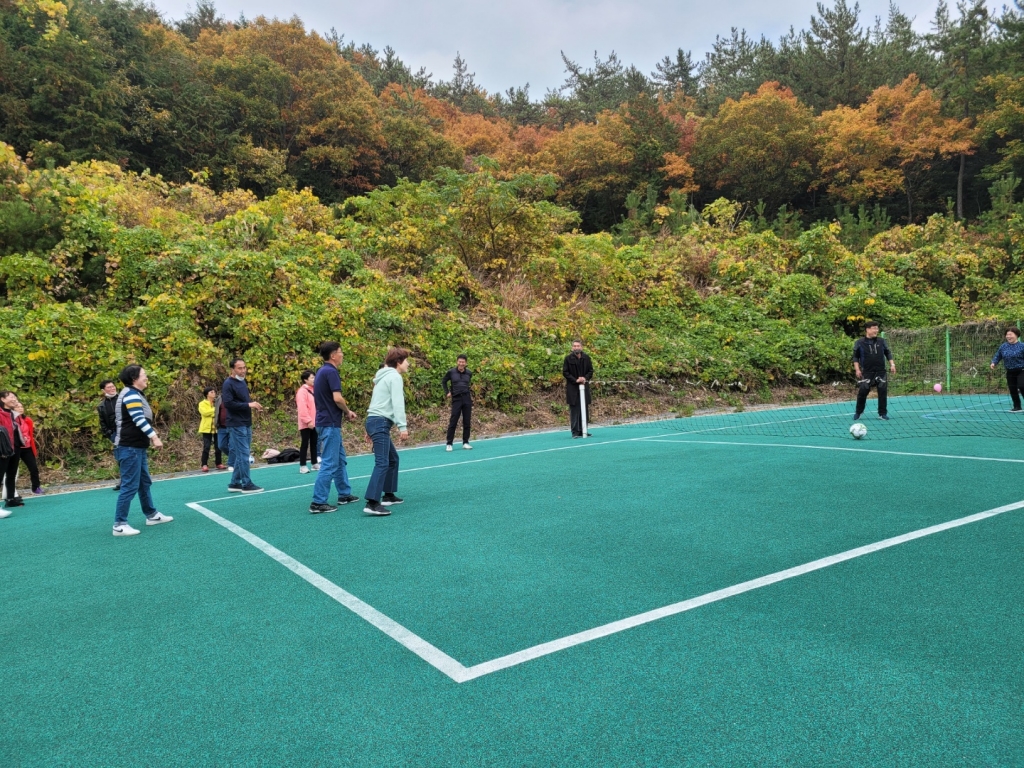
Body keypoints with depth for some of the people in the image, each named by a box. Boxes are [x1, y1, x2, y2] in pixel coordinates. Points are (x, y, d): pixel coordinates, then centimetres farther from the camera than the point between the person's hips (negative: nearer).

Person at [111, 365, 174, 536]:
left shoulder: (134, 394, 18)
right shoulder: (131, 394, -14)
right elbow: (139, 419, -26)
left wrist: (150, 435, 26)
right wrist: (154, 437, -30)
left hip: (137, 447, 11)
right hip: (129, 447, -11)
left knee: (144, 483, 18)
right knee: (130, 486, -9)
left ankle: (152, 515, 29)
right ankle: (119, 525, -4)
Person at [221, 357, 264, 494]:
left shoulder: (242, 382, 16)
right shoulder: (228, 384, -11)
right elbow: (228, 403, -21)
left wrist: (253, 404, 5)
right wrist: (248, 405, -21)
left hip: (246, 424, 9)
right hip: (236, 425, -9)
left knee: (241, 455, 11)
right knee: (243, 455, -7)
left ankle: (235, 483, 18)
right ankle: (246, 485, -2)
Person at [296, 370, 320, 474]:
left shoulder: (313, 390, 14)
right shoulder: (302, 391, -13)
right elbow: (302, 408, -20)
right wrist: (308, 421, -23)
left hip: (314, 423, 8)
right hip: (306, 424, -8)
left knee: (314, 443, 13)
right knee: (305, 444, -4)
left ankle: (315, 464, 21)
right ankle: (302, 466, 1)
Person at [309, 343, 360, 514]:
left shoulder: (322, 371, 15)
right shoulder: (331, 372, -15)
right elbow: (337, 398, -23)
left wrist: (346, 412, 11)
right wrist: (348, 412, -4)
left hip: (327, 422, 10)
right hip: (330, 424, -10)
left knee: (340, 460, 18)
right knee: (329, 463, -7)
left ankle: (344, 494, 28)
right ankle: (318, 503, -5)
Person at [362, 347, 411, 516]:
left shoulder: (385, 376, 22)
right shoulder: (395, 377, -7)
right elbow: (397, 403, -17)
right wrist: (403, 426, -22)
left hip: (376, 421, 10)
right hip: (381, 422, -10)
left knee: (393, 458, 18)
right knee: (382, 463, -16)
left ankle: (388, 495, 23)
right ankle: (372, 503, -22)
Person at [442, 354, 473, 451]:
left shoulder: (469, 373, 4)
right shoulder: (451, 372, -2)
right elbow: (443, 381, 13)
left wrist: (470, 393, 11)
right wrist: (447, 392, 6)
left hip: (467, 399, 2)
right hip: (456, 399, -2)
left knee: (467, 422, 5)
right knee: (453, 422, -3)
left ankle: (465, 442, 14)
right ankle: (448, 444, 4)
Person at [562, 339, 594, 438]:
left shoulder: (586, 358, 4)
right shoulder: (568, 358, -4)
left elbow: (591, 371, 11)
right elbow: (565, 373, -3)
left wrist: (585, 378, -8)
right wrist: (575, 380, -13)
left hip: (584, 386, 3)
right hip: (572, 388, -3)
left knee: (584, 409, 7)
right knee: (574, 410, -3)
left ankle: (583, 430, 15)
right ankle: (575, 432, 0)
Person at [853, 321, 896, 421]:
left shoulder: (881, 341, 5)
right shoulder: (859, 343, -2)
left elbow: (888, 353, 14)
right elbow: (855, 357, 3)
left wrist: (892, 364, 4)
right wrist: (857, 369, -4)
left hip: (880, 371, 2)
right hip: (866, 372, -2)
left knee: (883, 392, -1)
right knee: (862, 392, -5)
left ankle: (882, 413, 10)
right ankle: (858, 413, 12)